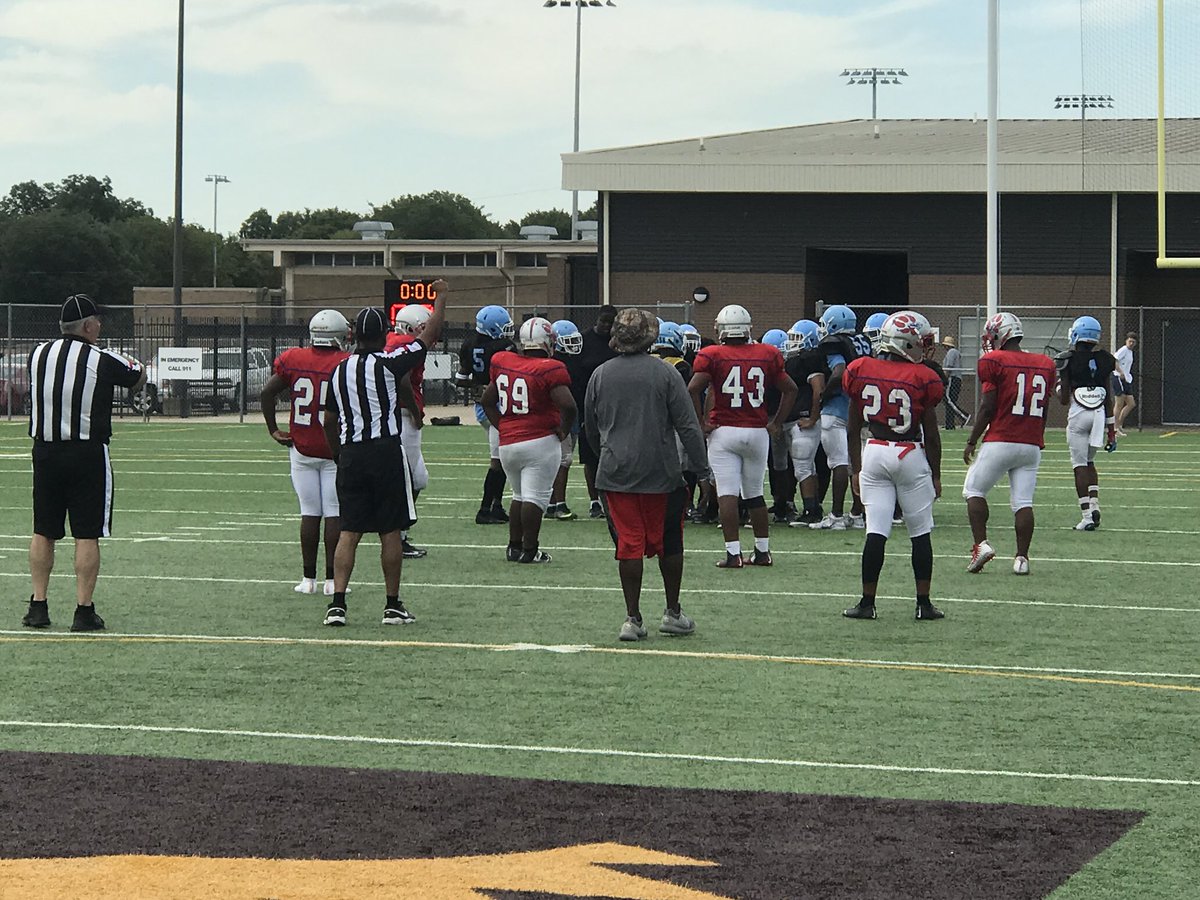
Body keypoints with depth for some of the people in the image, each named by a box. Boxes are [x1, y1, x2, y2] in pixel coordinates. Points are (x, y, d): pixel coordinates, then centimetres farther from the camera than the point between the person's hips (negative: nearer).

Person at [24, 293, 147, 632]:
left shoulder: (38, 354, 2)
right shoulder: (103, 361, -10)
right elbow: (138, 379, 6)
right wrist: (139, 367, 29)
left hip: (45, 451, 4)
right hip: (87, 454, -4)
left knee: (43, 532, 12)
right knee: (87, 536, 1)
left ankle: (38, 605, 13)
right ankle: (84, 611, 1)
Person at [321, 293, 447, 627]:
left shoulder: (339, 371, 8)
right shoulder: (389, 363, -8)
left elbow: (330, 423, 15)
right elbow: (430, 335, 1)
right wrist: (441, 298, 15)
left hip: (350, 455, 4)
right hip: (385, 452, -4)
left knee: (349, 531, 5)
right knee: (391, 531, 4)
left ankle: (337, 602, -6)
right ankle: (392, 605, 9)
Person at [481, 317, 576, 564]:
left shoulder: (503, 363, 6)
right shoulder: (550, 370, -12)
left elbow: (487, 401, 17)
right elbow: (568, 405, -20)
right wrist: (563, 431, -4)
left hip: (507, 443, 6)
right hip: (540, 440, -6)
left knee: (519, 495, 20)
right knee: (535, 497, -2)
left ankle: (514, 546, 21)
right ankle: (529, 550, -2)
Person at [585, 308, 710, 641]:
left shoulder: (600, 375, 1)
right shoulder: (665, 373, -8)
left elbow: (591, 427, 14)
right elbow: (688, 425, -7)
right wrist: (700, 467, 0)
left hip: (616, 472, 2)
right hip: (661, 471, -2)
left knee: (629, 543, 5)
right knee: (668, 543, 12)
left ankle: (632, 617, 4)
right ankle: (673, 612, 21)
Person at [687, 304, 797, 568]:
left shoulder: (712, 356, -5)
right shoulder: (767, 355, 5)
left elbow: (693, 389, -16)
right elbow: (790, 390, 10)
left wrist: (700, 422, -6)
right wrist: (775, 423, 14)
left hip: (724, 431, -3)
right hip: (758, 432, 3)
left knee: (727, 494, -3)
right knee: (754, 494, 15)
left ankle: (733, 553, -9)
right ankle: (763, 551, 20)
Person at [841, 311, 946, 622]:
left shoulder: (861, 371, 0)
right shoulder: (923, 378, -9)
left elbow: (853, 427, 6)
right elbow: (931, 434, -3)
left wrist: (856, 468, 14)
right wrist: (936, 474, 8)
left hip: (874, 454, 2)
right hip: (911, 456, -2)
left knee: (876, 531, 3)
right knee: (920, 533, 8)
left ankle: (867, 602, 1)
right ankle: (924, 603, 10)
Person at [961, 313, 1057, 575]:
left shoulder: (994, 362, -7)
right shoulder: (1045, 365, 11)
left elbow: (988, 407, -9)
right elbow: (1043, 411, 15)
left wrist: (971, 441, 0)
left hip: (1000, 441, -5)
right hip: (1032, 444, 5)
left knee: (974, 491, 10)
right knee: (1023, 502, 6)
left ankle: (981, 544, -1)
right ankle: (1022, 557, 1)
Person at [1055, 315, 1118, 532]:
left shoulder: (1068, 360, -7)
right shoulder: (1104, 360, 4)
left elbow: (1064, 400, -4)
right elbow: (1108, 398, 8)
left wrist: (1059, 387, 19)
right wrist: (1112, 430, 14)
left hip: (1078, 414, -4)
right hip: (1099, 414, 4)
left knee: (1080, 464, 1)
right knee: (1089, 461, 20)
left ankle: (1087, 516, -3)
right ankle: (1094, 504, 5)